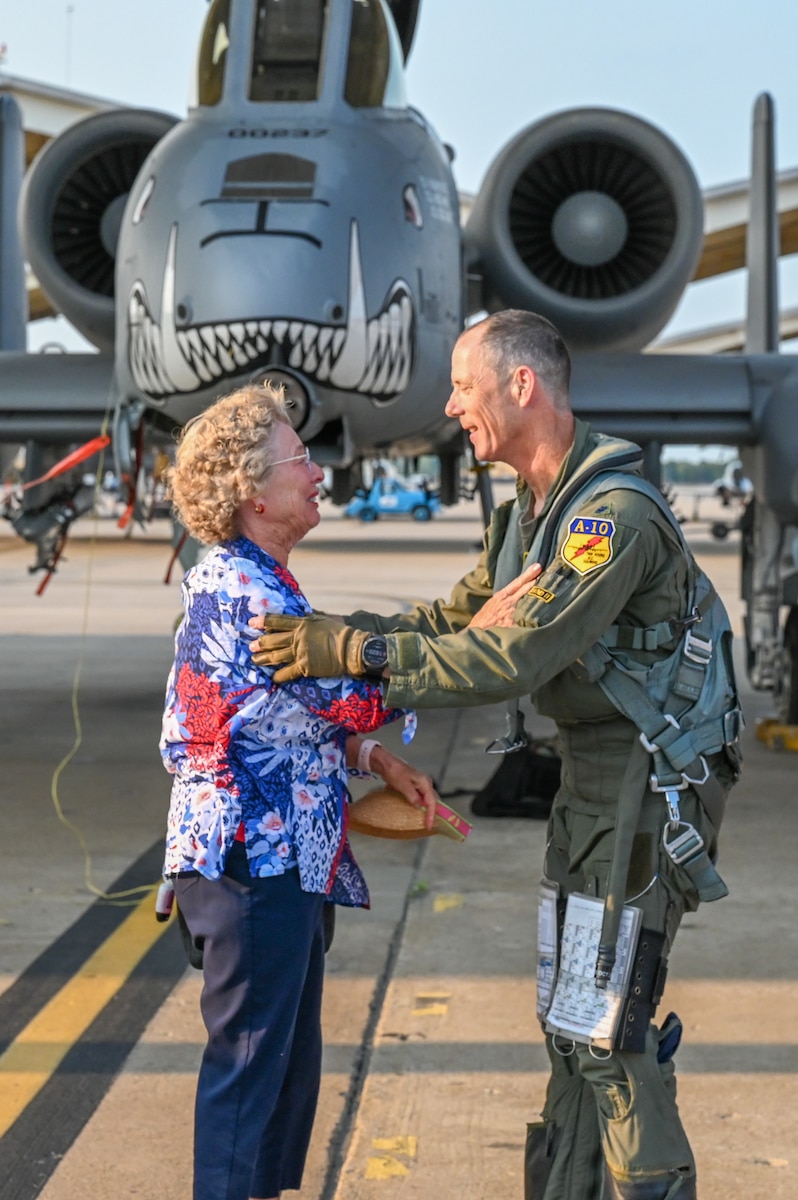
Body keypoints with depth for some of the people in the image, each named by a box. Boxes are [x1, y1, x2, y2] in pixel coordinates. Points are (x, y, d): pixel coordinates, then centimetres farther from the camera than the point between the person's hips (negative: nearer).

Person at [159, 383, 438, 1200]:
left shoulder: (240, 581, 13)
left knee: (290, 1056, 18)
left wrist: (379, 762, 7)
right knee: (249, 1059, -1)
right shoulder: (243, 594, -20)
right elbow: (356, 698, -19)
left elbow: (308, 710, 18)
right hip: (253, 861, -10)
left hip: (283, 858, 10)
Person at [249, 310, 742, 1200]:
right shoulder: (526, 513, 8)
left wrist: (351, 652, -28)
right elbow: (458, 616, 12)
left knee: (610, 1026, -5)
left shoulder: (614, 514, -25)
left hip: (649, 782, -10)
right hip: (590, 770, 10)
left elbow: (513, 656, -30)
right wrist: (336, 634, -1)